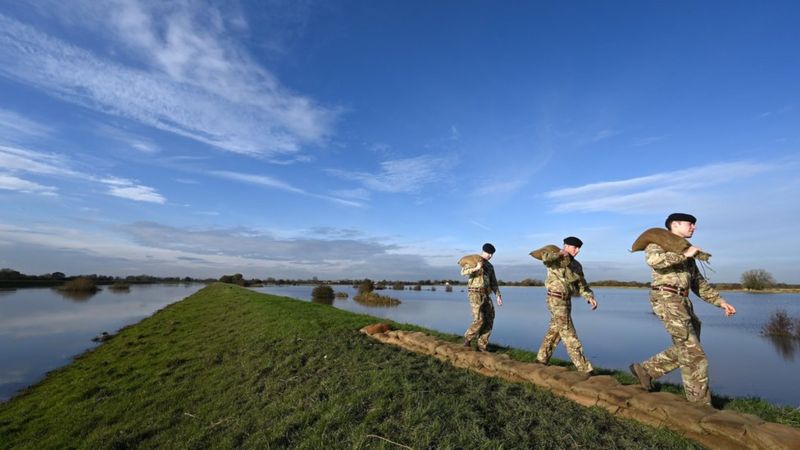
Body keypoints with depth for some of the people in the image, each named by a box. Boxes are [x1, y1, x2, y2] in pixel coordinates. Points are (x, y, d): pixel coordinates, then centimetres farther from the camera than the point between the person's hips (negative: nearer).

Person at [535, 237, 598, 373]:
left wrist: (590, 297, -5)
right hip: (556, 300, -8)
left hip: (566, 300, 8)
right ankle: (584, 367, 4)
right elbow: (545, 257, -33)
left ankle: (541, 359, 28)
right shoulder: (555, 258, -8)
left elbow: (582, 284, 10)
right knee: (568, 334, -2)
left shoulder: (576, 265, 12)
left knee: (555, 331, 15)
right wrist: (561, 254, -26)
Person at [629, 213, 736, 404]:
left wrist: (720, 301, 15)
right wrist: (684, 254, -19)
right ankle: (700, 404, 8)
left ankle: (645, 370, 24)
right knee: (694, 353, -4)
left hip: (682, 302, 9)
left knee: (684, 350, 14)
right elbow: (653, 259, -29)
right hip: (667, 300, -9)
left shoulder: (685, 251, 23)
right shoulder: (658, 241, -4)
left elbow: (698, 282, 25)